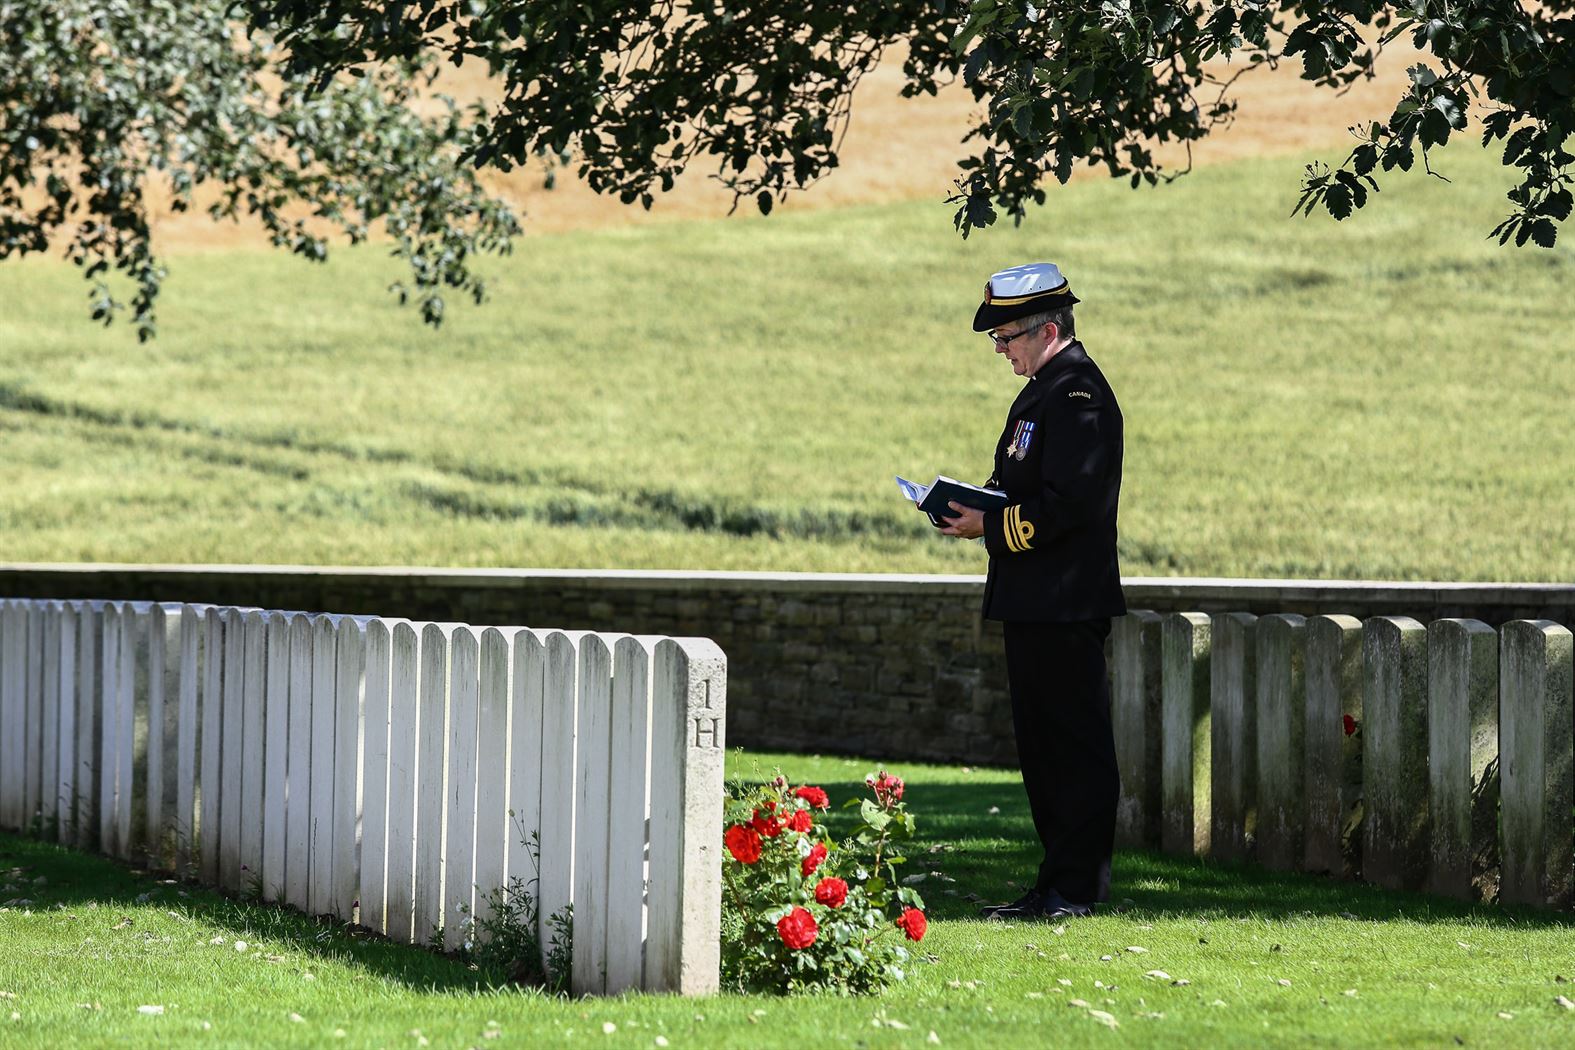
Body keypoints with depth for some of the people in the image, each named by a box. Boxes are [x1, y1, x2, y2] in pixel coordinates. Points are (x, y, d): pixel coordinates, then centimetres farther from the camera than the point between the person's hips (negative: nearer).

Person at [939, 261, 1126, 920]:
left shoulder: (1079, 396, -15)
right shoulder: (1044, 390, 18)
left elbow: (1070, 502, -23)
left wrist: (992, 526, -17)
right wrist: (975, 508, 7)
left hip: (1066, 606, -11)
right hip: (1035, 601, 11)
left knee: (1076, 745, -6)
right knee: (1043, 744, 13)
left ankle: (1077, 887, -3)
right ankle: (1057, 884, 18)